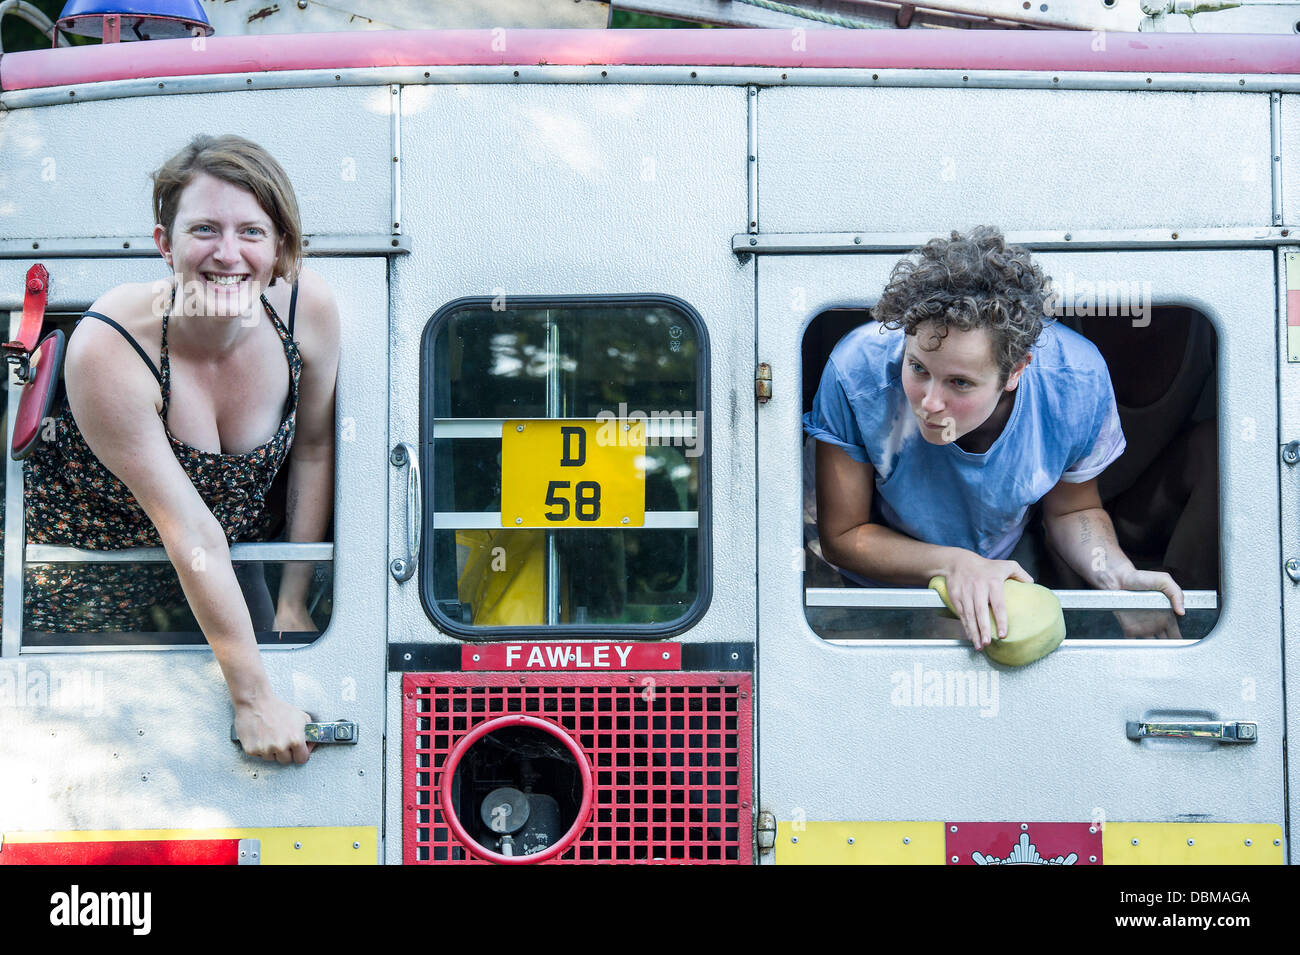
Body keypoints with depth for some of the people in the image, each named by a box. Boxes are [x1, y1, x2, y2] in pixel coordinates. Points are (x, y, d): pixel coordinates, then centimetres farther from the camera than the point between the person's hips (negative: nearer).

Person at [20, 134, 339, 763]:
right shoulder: (108, 351, -35)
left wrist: (293, 604, -3)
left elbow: (313, 450, -6)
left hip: (235, 571, 4)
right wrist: (253, 699, -27)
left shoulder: (307, 306, -23)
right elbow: (192, 534, -33)